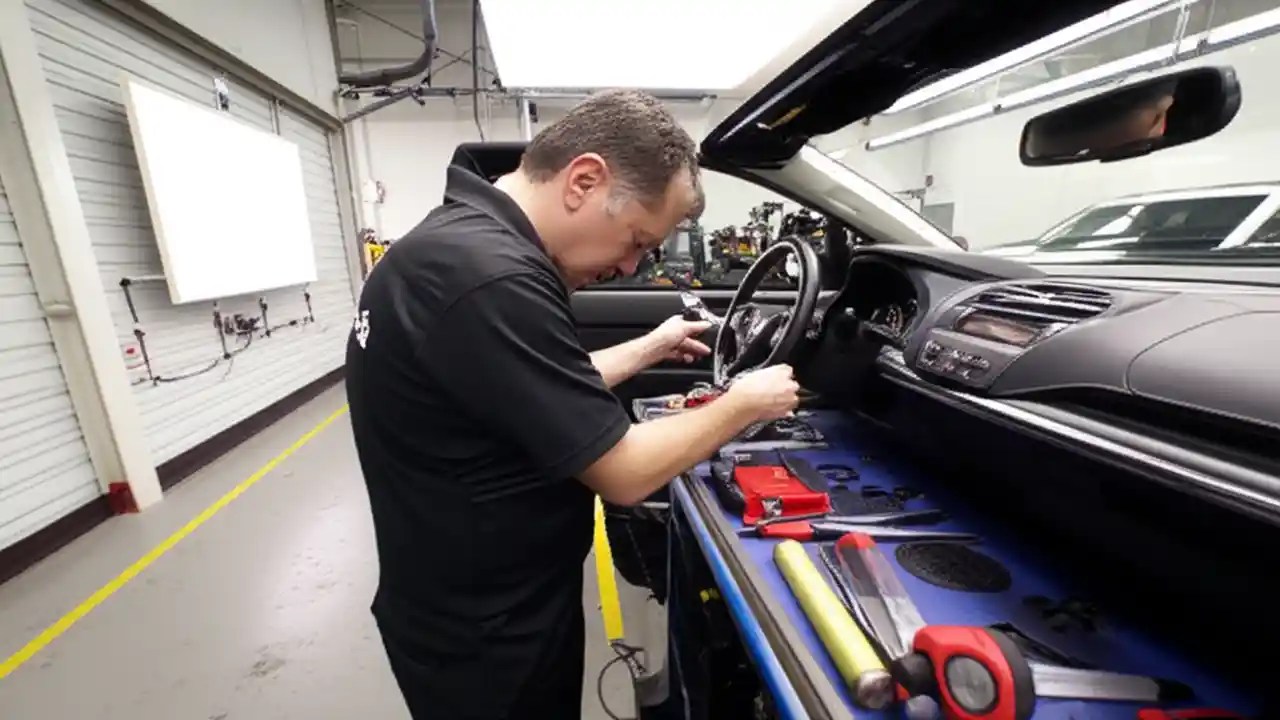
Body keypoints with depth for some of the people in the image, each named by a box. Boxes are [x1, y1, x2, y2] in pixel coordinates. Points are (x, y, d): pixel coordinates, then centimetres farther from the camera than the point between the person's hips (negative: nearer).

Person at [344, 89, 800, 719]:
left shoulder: (466, 237, 1)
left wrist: (648, 349, 9)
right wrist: (744, 406, -12)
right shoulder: (490, 276, -32)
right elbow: (623, 474, -26)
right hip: (486, 642, -8)